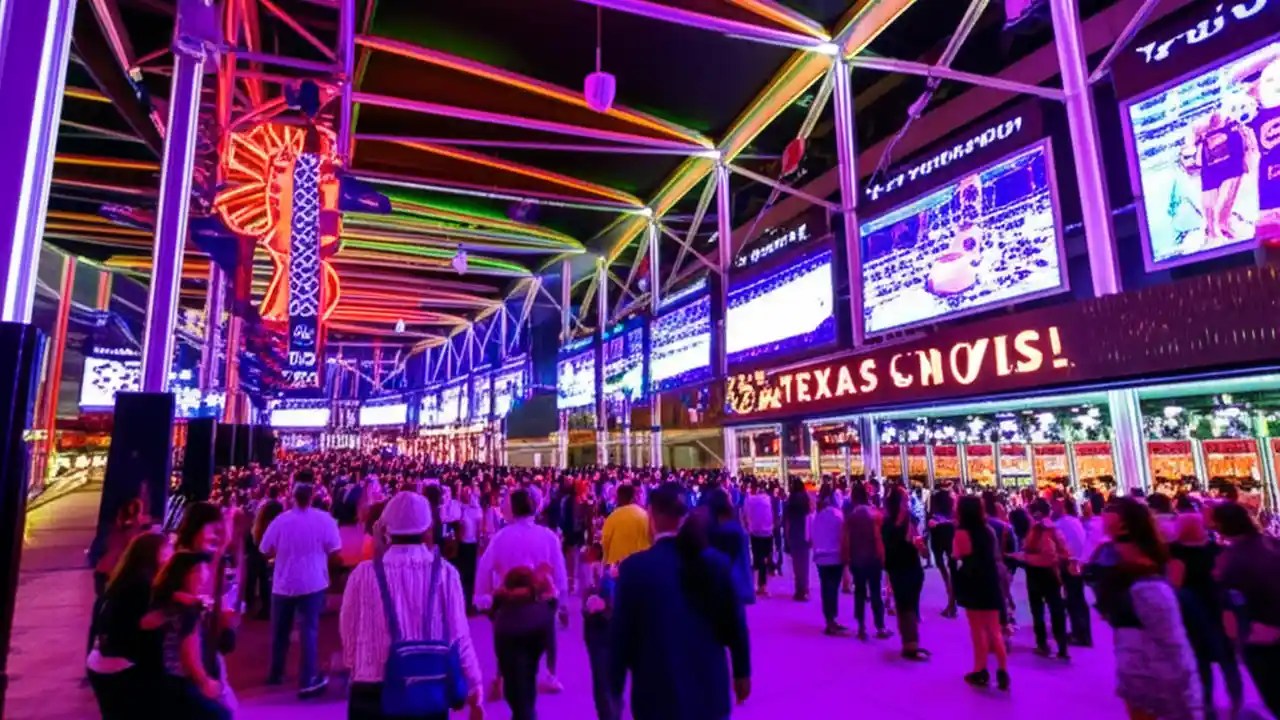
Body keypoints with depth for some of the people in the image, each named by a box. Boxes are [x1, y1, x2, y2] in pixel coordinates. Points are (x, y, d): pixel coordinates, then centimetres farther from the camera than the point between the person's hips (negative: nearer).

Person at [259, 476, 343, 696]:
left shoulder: (280, 521, -11)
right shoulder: (324, 519, -14)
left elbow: (266, 551, -2)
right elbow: (334, 550, -10)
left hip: (283, 584, 2)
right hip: (313, 584, -2)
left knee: (280, 631, 19)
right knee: (309, 631, 4)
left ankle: (276, 674, 35)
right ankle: (307, 681, 5)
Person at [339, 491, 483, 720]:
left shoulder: (364, 573, -9)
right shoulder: (445, 573, -10)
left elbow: (348, 632, 4)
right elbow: (458, 635, -5)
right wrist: (473, 688, 7)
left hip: (372, 691, 0)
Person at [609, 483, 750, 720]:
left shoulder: (635, 567, -15)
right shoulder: (716, 562, -6)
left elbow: (621, 632, -9)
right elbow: (735, 623, 1)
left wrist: (615, 686, 4)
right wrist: (742, 672, 15)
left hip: (657, 694, -2)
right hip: (710, 691, 3)